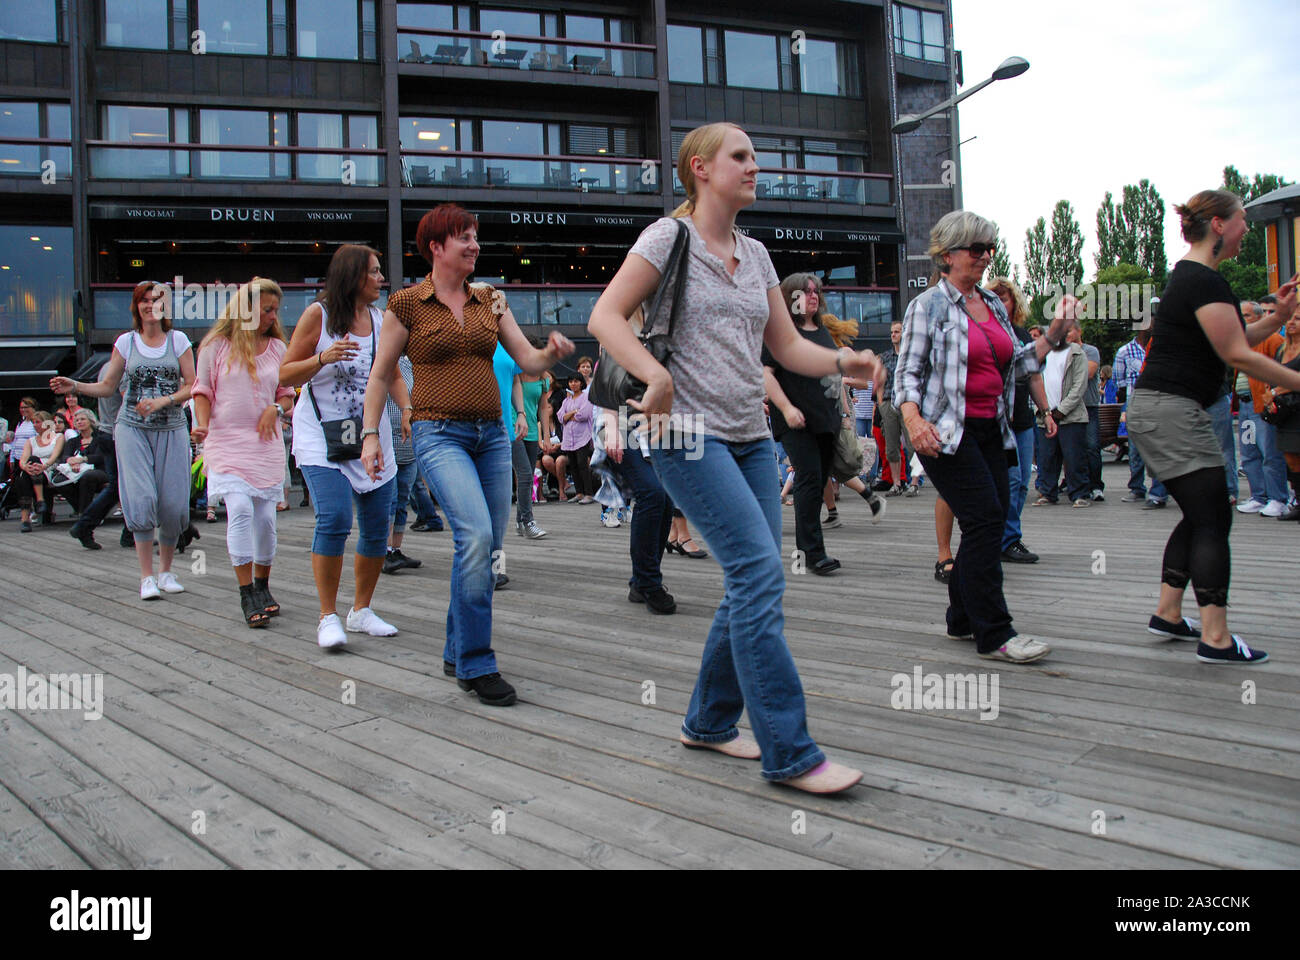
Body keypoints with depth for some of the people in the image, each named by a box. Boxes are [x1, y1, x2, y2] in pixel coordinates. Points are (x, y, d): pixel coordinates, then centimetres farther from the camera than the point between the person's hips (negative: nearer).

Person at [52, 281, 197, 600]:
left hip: (171, 430, 0)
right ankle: (147, 577, -4)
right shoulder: (126, 342, 9)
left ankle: (166, 570, 17)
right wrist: (75, 386, -3)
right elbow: (107, 387, 13)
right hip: (133, 429, 0)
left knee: (173, 503, -2)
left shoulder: (178, 340, 6)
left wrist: (163, 401, -13)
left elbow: (192, 386, 2)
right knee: (141, 499, -10)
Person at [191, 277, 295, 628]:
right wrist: (202, 425, -10)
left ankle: (262, 586, 22)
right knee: (240, 510, -18)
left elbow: (287, 394, 16)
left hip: (266, 442, 3)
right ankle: (246, 593, -11)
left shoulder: (277, 347, 9)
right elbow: (203, 391, 6)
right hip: (226, 441, -3)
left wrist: (276, 408, -5)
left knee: (265, 516, 3)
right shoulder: (217, 345, 1)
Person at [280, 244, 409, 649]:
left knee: (377, 526, 4)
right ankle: (328, 617, -7)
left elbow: (392, 376, 16)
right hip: (323, 436, -5)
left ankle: (361, 610, 21)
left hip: (372, 436, 5)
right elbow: (285, 375, -1)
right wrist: (323, 358, -18)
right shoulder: (318, 315, -2)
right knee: (334, 518, -19)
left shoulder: (381, 320, 9)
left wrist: (407, 409, -3)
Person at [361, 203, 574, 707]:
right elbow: (380, 374, 6)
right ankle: (476, 665, -13)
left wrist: (552, 353, -14)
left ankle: (457, 653, 23)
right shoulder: (407, 304, 1)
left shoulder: (490, 300, 13)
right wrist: (370, 434, 0)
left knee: (485, 548, 6)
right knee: (476, 535, -22)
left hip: (491, 433, 5)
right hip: (439, 434, -5)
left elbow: (526, 359, 7)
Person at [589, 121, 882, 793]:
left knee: (753, 583, 7)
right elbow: (605, 318, -9)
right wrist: (657, 376, -22)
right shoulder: (670, 237, -2)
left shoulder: (756, 254, 17)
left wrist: (842, 361, -2)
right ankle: (788, 753, -9)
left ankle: (709, 721, 25)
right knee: (759, 571, -16)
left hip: (751, 436, 8)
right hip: (689, 435, -8)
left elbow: (786, 346, 17)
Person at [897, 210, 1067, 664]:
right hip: (947, 434, -8)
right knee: (985, 520, -13)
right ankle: (993, 635, -8)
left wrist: (1053, 334, 8)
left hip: (991, 430, 8)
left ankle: (962, 619, 22)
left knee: (989, 524, 8)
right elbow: (907, 371, -9)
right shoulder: (929, 305, -4)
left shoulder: (994, 305, 16)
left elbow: (1018, 361, 23)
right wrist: (913, 419, -25)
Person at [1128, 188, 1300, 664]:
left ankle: (1167, 615, 21)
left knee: (1200, 516, 16)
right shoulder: (1204, 280, -14)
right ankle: (1215, 638, -5)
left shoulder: (1188, 275, 17)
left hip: (1154, 409, 10)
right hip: (1172, 411, -10)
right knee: (1212, 520, -7)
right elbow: (1238, 355, -15)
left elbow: (1232, 338, 21)